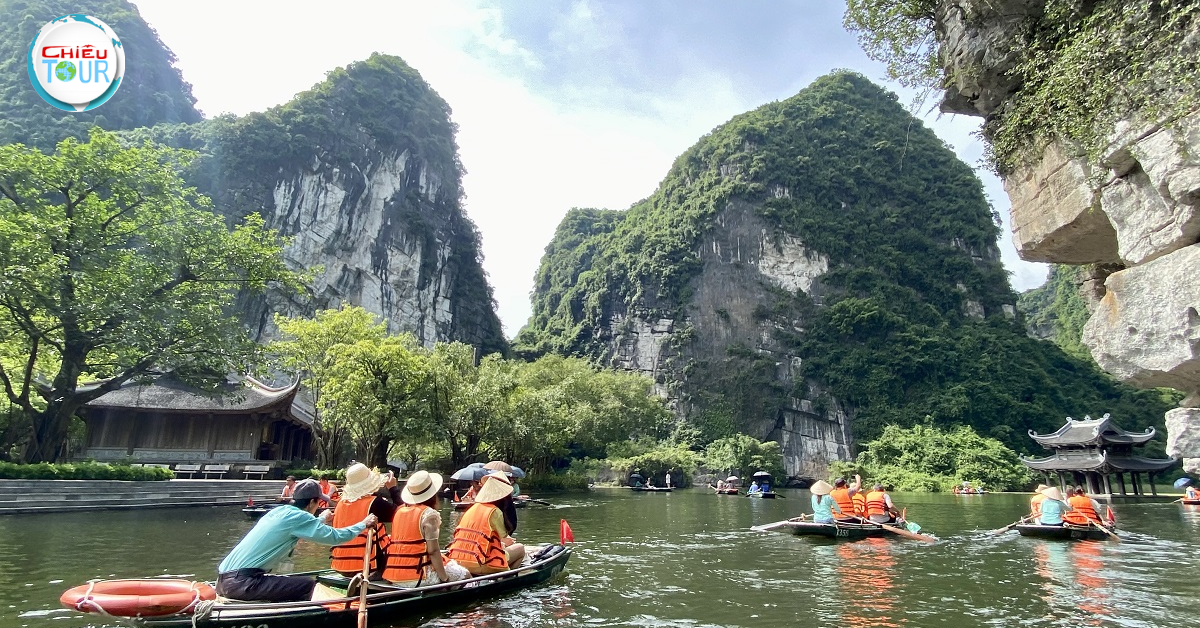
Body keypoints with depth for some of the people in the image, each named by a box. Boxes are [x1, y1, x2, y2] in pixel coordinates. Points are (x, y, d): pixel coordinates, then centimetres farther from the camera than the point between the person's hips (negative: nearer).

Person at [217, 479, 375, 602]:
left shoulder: (280, 510, 15)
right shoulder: (298, 516, -10)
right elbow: (336, 536, -11)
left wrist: (322, 520, 56)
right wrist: (363, 524, 4)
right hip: (240, 583, -10)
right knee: (307, 585, -10)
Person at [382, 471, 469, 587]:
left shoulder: (399, 511, 9)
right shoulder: (429, 514, -10)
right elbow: (433, 551, -13)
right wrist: (444, 579, -7)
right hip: (416, 577, -7)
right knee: (465, 574, 6)